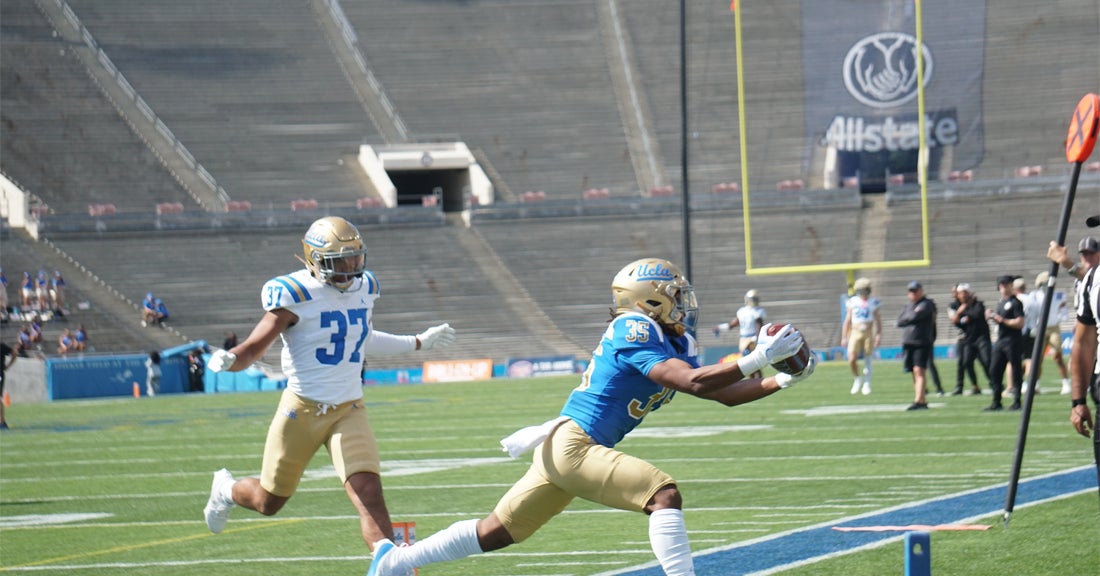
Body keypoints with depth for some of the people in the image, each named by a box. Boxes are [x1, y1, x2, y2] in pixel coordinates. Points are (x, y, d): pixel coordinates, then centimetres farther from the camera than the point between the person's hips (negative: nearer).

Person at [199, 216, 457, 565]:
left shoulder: (365, 288, 4)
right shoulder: (295, 296, -16)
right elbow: (253, 349, -17)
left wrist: (419, 343, 29)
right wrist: (226, 360, -39)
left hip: (349, 411, 4)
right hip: (303, 409, -4)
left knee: (369, 493, -18)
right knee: (268, 503, 14)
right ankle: (226, 489, 47)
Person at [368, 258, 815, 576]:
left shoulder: (675, 345, 13)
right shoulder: (634, 332, -14)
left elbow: (724, 394, 16)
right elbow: (694, 383, -24)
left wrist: (781, 382, 8)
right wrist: (757, 359, -22)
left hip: (561, 447, 10)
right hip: (571, 445, -10)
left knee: (495, 532, 16)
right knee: (664, 495, -18)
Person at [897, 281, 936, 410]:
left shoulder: (926, 304, -3)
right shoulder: (908, 306, 19)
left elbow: (915, 317, -16)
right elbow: (900, 322, 9)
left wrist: (907, 319, 3)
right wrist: (912, 315, -2)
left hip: (922, 342, -7)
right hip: (908, 342, 7)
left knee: (919, 371, -15)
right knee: (915, 373, 7)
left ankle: (918, 401, -24)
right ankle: (922, 401, 11)